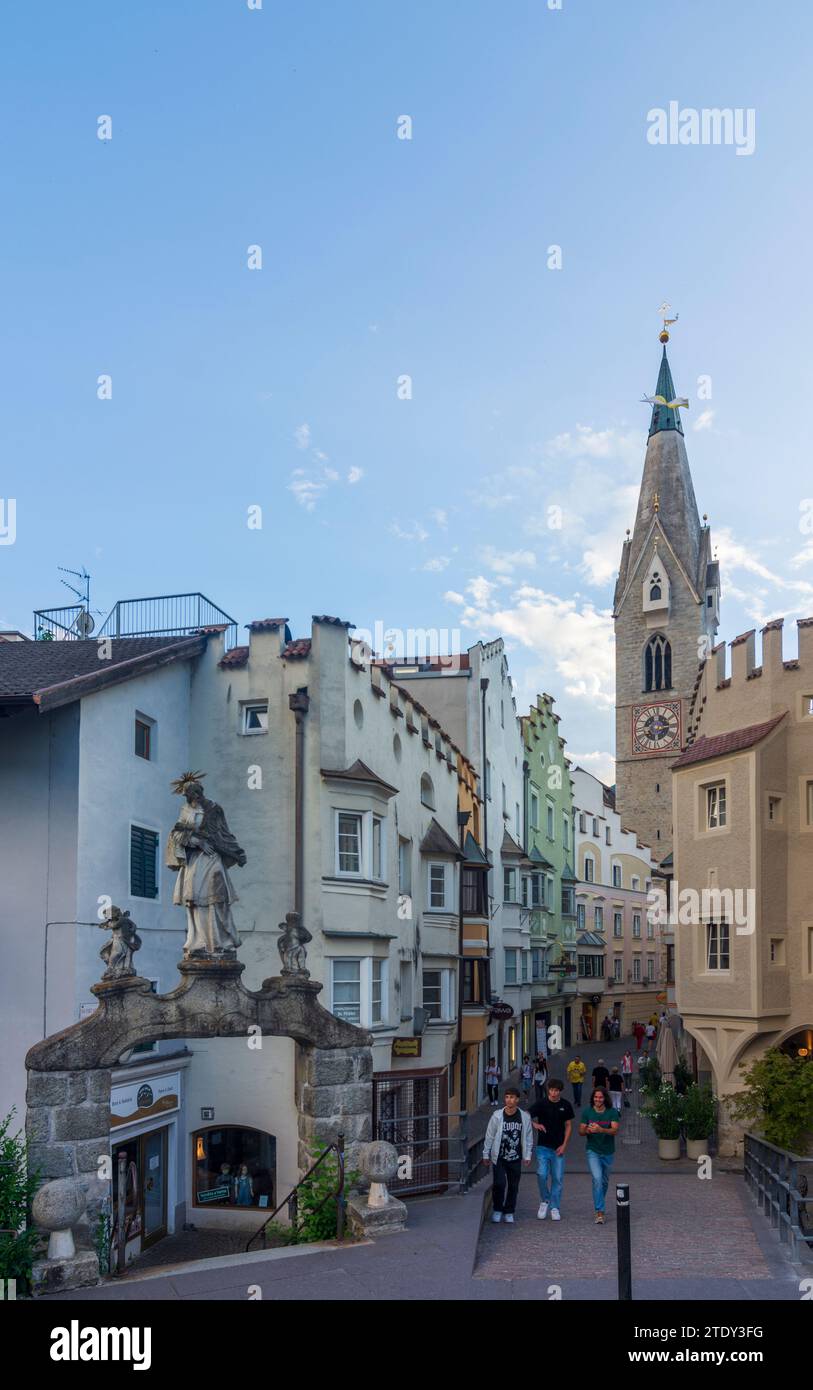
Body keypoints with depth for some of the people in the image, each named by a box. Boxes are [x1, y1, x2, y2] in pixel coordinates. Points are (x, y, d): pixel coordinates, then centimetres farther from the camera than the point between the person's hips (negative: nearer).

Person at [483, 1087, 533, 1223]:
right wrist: (486, 1155, 5)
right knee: (499, 1183, -10)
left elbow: (528, 1138, 5)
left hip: (516, 1158, 2)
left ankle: (509, 1212, 22)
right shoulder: (497, 1116, -7)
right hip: (499, 1157, -1)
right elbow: (489, 1136, 1)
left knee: (513, 1186, 6)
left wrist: (528, 1156, 4)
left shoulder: (524, 1117, -4)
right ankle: (497, 1210, 12)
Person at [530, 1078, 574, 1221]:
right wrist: (535, 1124, -25)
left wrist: (564, 1145, -1)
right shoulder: (541, 1104, -4)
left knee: (557, 1178, 2)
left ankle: (555, 1207, 14)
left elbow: (568, 1126, 7)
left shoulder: (566, 1105, 2)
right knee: (542, 1174, -12)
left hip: (558, 1148, 1)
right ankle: (544, 1200, 12)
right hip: (543, 1146, -1)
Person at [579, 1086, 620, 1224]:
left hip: (608, 1152, 1)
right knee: (597, 1179, -18)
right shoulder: (587, 1112, -3)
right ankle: (599, 1212, -18)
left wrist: (601, 1130, -38)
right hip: (593, 1151, -1)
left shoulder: (612, 1112, -7)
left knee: (605, 1181, 15)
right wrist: (587, 1130, -24)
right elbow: (580, 1131, 0)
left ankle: (599, 1206, 39)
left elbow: (614, 1130, -20)